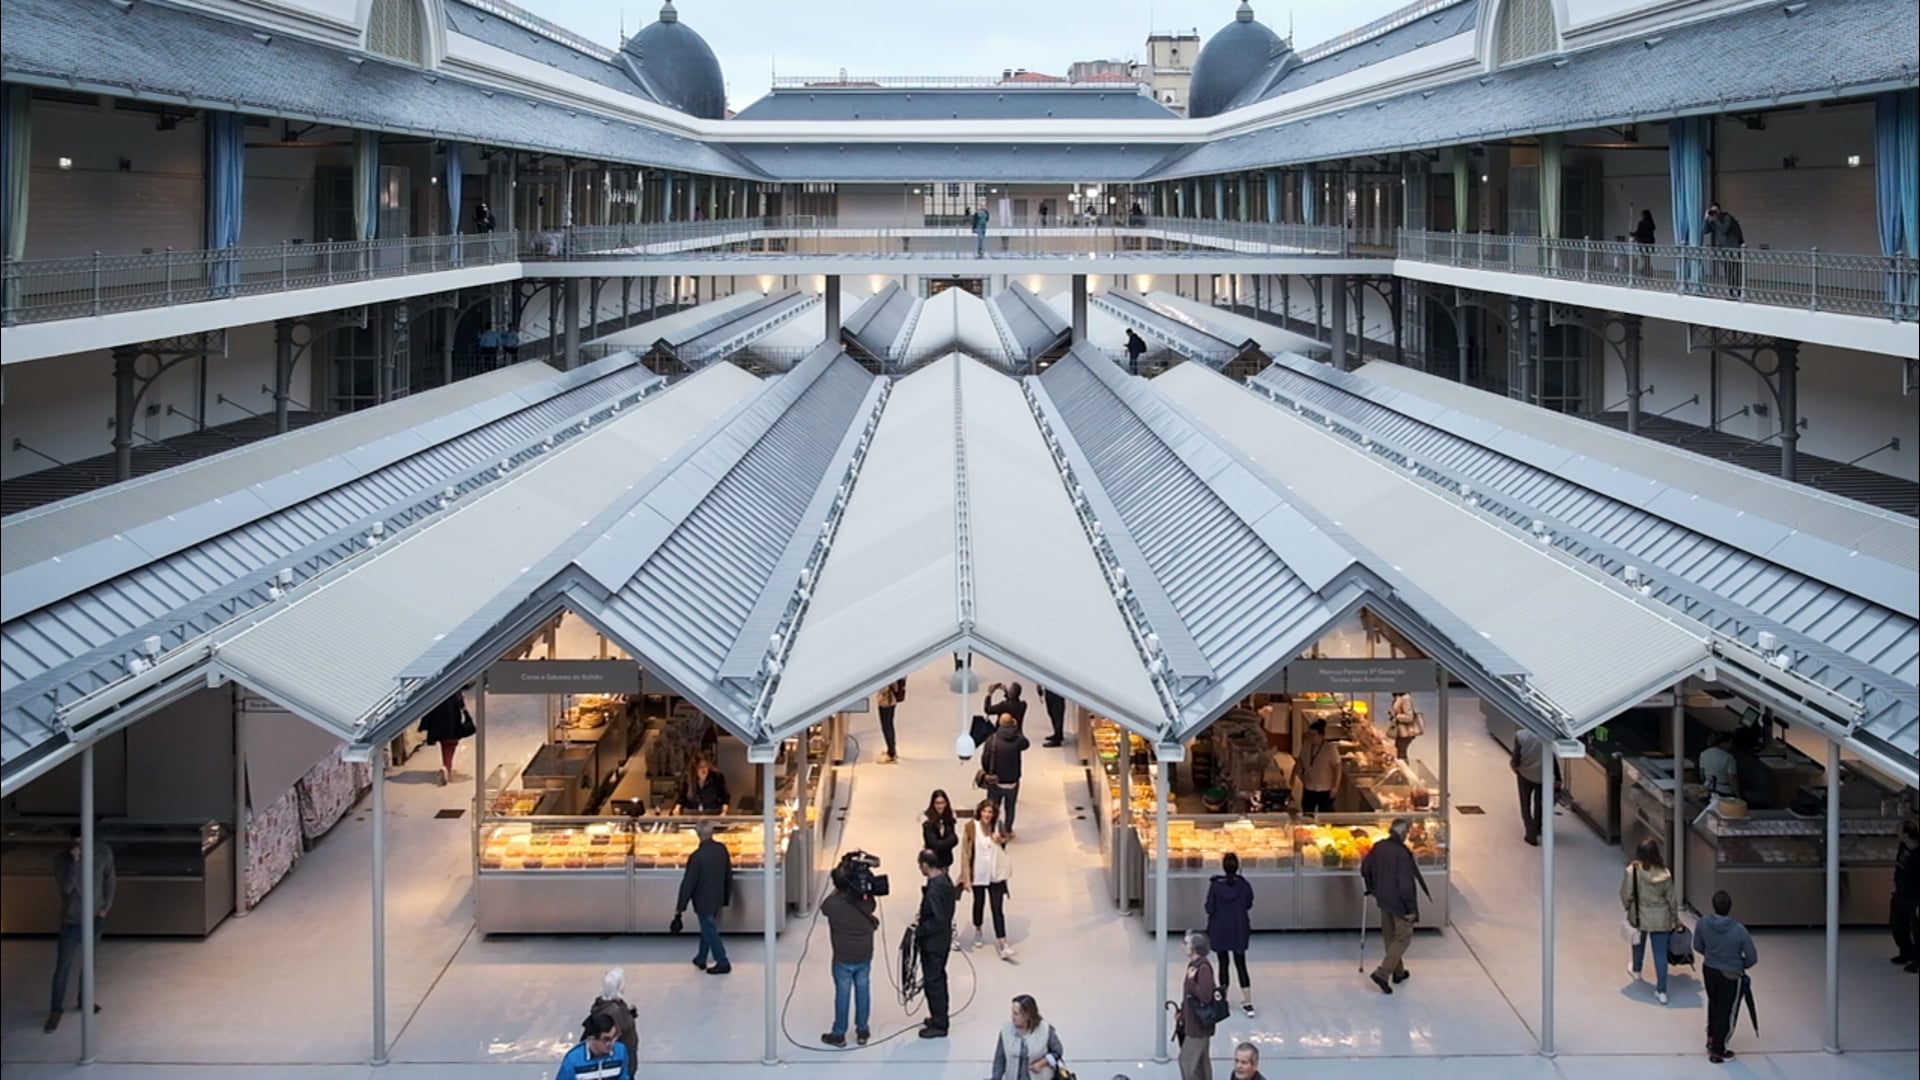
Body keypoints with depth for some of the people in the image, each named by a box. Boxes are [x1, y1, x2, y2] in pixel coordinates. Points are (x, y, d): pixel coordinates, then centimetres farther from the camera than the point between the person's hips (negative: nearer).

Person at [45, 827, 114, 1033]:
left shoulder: (104, 852, -11)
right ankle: (56, 1011, 8)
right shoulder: (61, 857, -18)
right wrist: (74, 861, -36)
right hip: (72, 919, -3)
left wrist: (107, 906, -3)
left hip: (96, 916, 3)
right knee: (63, 967, -3)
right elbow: (66, 887, -27)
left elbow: (109, 879, 3)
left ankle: (85, 998, 37)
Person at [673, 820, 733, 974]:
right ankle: (701, 959, 36)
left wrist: (680, 907, -11)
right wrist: (727, 897, 18)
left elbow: (688, 883, -20)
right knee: (708, 928, 22)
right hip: (717, 898, 7)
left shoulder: (697, 857, -26)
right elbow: (728, 874, 4)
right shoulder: (722, 849, -8)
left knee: (710, 931, 8)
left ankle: (723, 963, 15)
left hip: (703, 901, -6)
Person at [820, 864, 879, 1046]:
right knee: (863, 991, 14)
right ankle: (862, 1031, 25)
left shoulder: (831, 904, -20)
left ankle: (838, 1034, 17)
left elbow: (823, 907, 4)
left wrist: (837, 891, 5)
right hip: (864, 956, 3)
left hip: (843, 958, -3)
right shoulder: (865, 901, -9)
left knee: (842, 993, 7)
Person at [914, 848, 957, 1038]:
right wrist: (923, 916, 6)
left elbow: (937, 921, -28)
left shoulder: (934, 889, -29)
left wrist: (919, 930, -18)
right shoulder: (946, 880, 2)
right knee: (938, 979, 22)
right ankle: (939, 1017, 36)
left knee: (933, 982, 3)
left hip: (933, 943, -10)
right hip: (943, 939, 10)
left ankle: (939, 1026, 13)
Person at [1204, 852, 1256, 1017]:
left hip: (1220, 929, -1)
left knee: (1223, 964, 11)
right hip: (1239, 930, 1)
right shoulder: (1243, 885, -10)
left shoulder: (1216, 885, -14)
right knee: (1241, 964, 7)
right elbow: (1249, 905, 2)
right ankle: (1247, 1002, 1)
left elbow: (1209, 908, -11)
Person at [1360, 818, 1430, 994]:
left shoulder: (1378, 847, -3)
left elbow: (1365, 868, 11)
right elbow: (1406, 884, -24)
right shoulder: (1402, 853, -26)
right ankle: (1382, 973, -5)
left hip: (1384, 900, 8)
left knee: (1390, 937, 20)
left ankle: (1398, 972, 35)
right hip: (1399, 902, -8)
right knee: (1403, 937, 4)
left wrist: (1371, 889, 26)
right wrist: (1411, 908, -16)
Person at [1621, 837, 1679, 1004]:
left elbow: (1626, 895, -12)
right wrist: (1676, 918, 10)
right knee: (1660, 954, 7)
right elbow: (1671, 899, -6)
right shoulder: (1664, 874, -16)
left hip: (1639, 916, 0)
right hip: (1660, 919, 0)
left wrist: (1629, 908, 10)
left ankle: (1636, 971, 54)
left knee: (1639, 942, 30)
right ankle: (1661, 991, 8)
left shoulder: (1632, 871, -20)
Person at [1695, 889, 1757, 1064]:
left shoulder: (1703, 924, -16)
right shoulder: (1739, 930, -26)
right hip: (1731, 975, -4)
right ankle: (1717, 1050, 24)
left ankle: (1711, 1038, 44)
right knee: (1726, 1012, 13)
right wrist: (1740, 966, 5)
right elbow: (1752, 957, -16)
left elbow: (1698, 947, 1)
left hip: (1709, 970, 4)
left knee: (1713, 1004, 30)